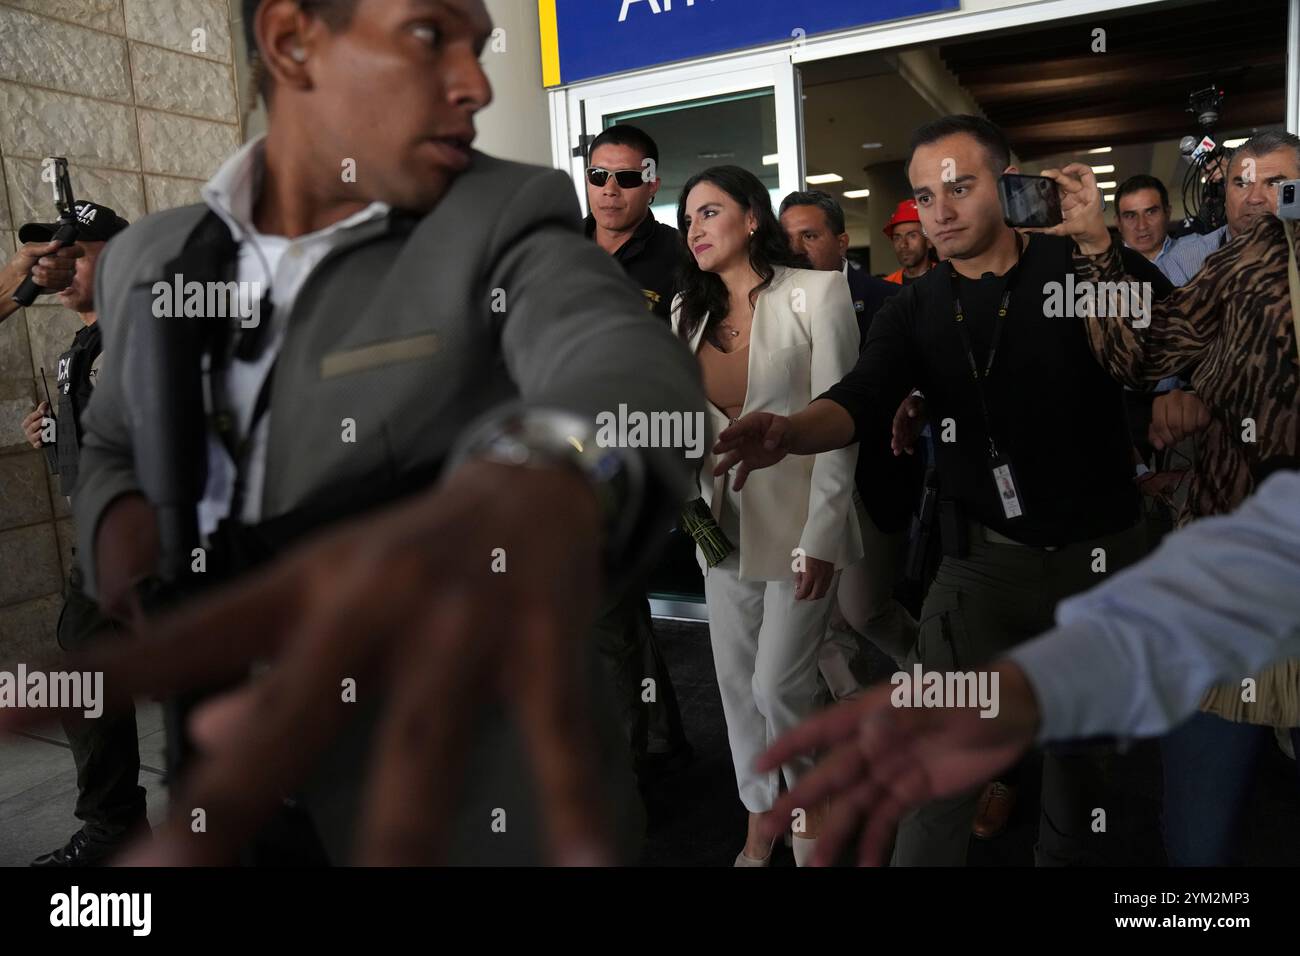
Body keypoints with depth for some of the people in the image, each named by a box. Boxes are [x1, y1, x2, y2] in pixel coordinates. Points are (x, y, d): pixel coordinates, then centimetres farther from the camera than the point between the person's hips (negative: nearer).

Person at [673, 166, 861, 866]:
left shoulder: (816, 293, -8)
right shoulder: (687, 309, 9)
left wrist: (822, 535, -16)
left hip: (797, 519, -5)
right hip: (723, 519, 5)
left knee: (779, 686, -3)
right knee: (737, 682, 12)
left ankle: (813, 802, 27)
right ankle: (760, 820, 32)